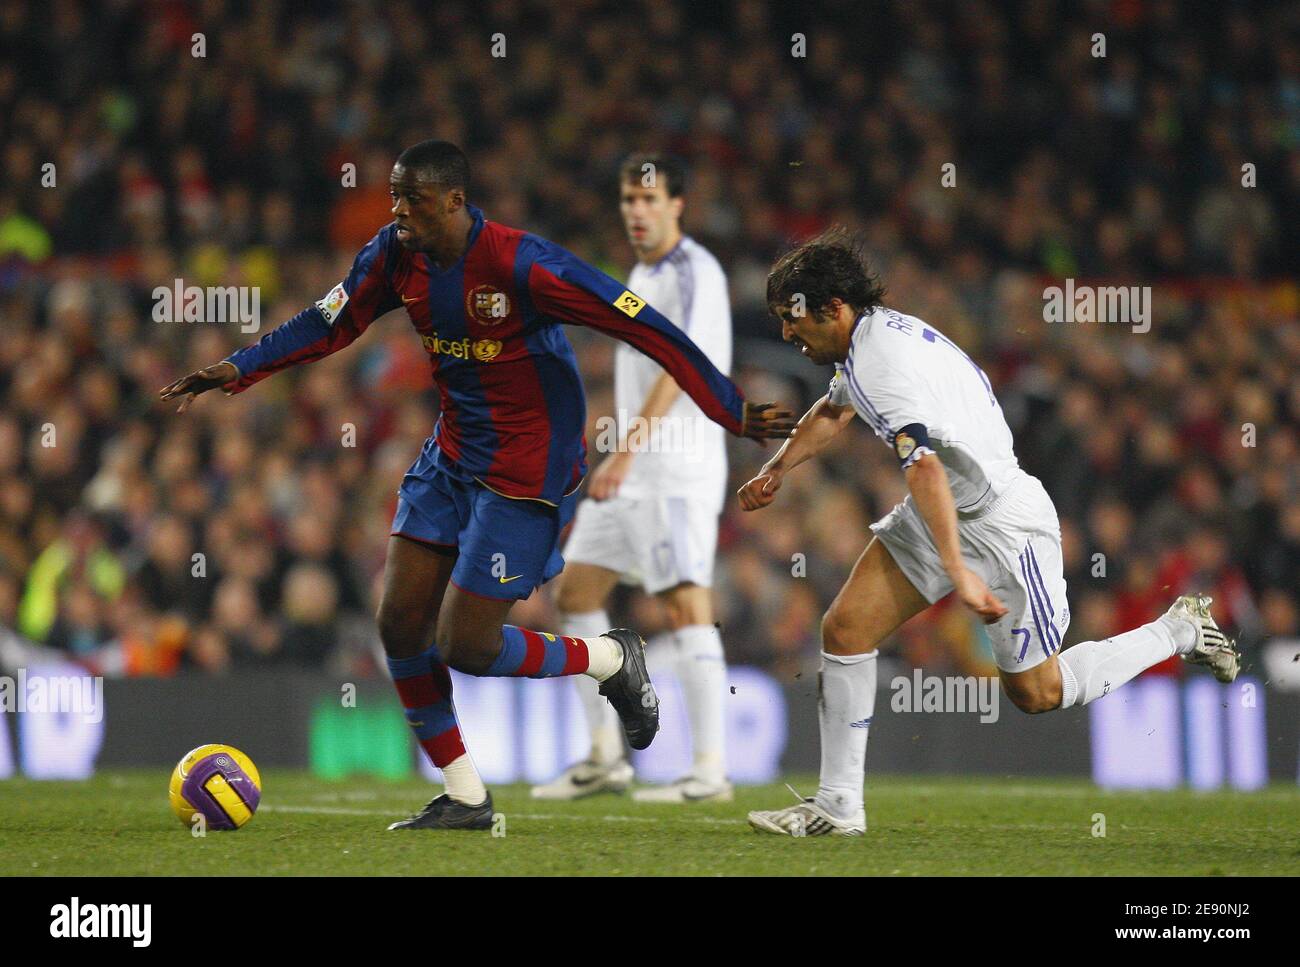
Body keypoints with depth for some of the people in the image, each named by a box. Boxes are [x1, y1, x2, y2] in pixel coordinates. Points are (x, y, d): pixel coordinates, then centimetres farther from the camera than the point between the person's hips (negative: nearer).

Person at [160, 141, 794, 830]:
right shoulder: (396, 256, -4)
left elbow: (643, 327, -22)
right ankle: (464, 798, 13)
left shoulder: (519, 264, -25)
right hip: (449, 457, 7)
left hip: (525, 474, -7)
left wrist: (733, 413, -20)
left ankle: (611, 661, 18)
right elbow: (328, 324, 13)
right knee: (400, 626, 0)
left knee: (466, 648, -9)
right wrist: (238, 371, 4)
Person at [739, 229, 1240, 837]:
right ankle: (837, 806, 1)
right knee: (845, 629, -3)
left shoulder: (885, 363, -28)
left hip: (1003, 523, -9)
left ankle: (1179, 630, 21)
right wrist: (776, 471, 21)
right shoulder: (872, 335, 4)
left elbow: (925, 471, -38)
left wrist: (958, 573, -45)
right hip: (937, 515, 9)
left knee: (1035, 692, 3)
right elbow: (834, 410, 28)